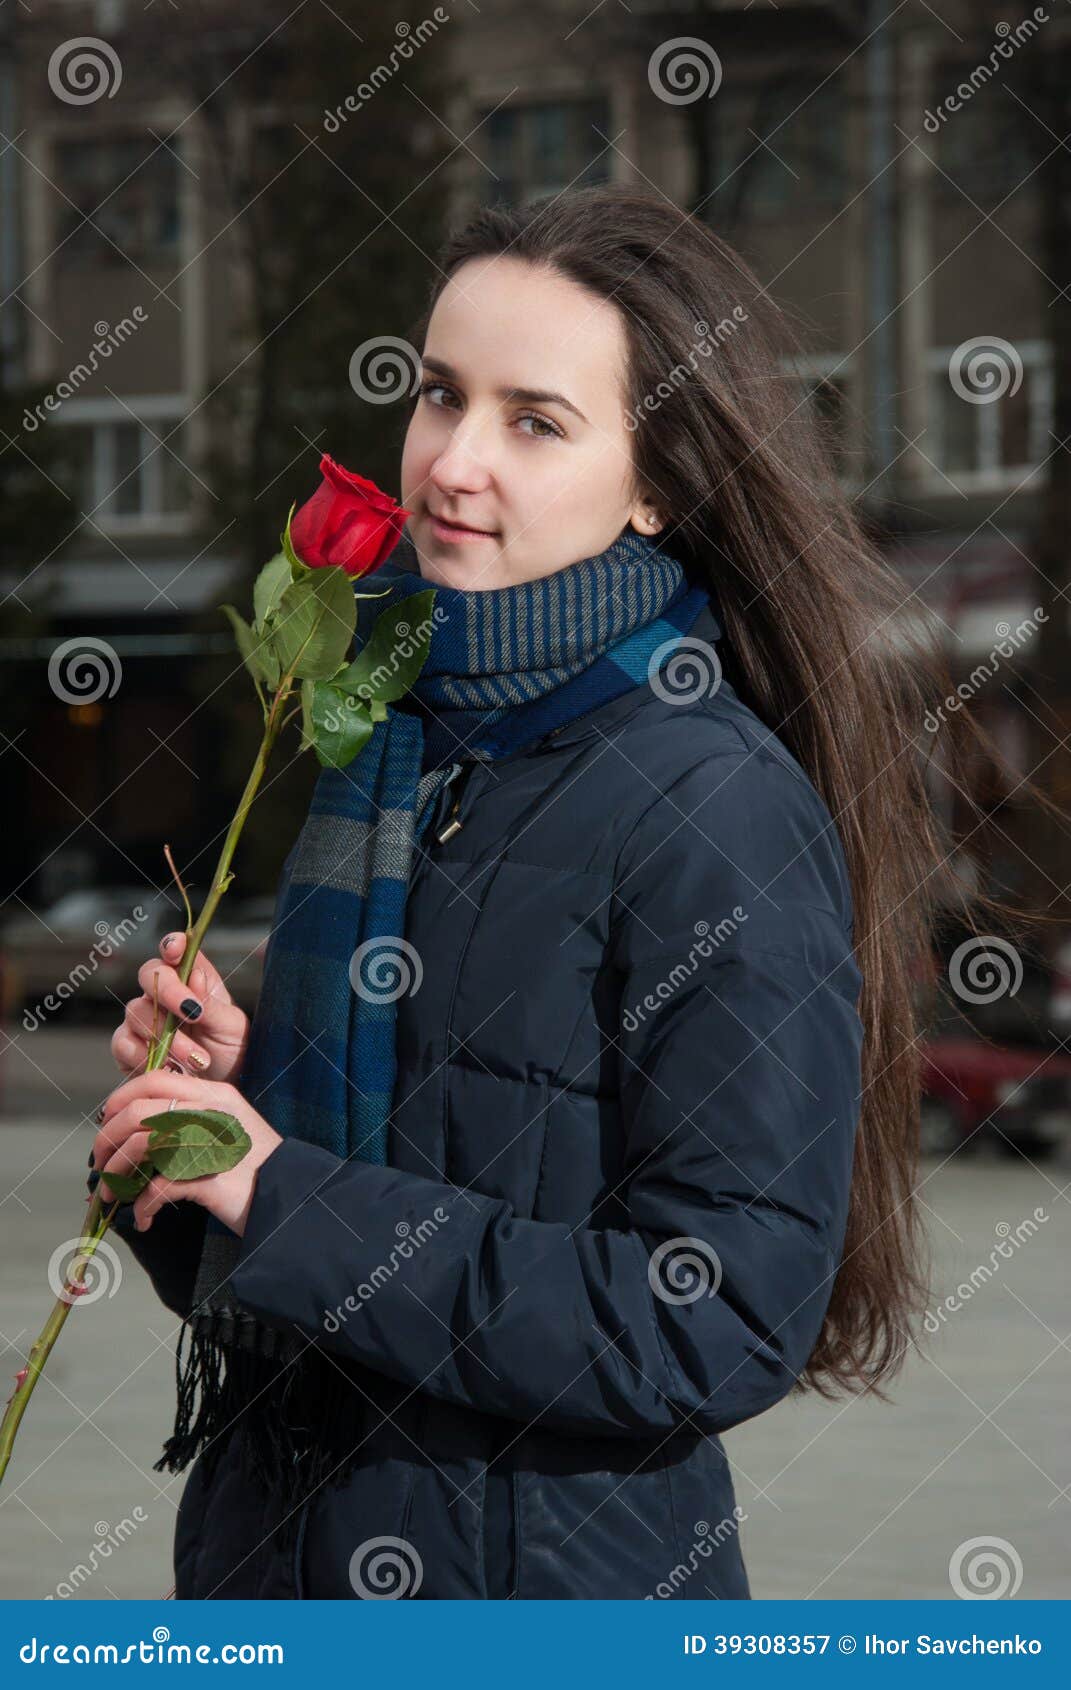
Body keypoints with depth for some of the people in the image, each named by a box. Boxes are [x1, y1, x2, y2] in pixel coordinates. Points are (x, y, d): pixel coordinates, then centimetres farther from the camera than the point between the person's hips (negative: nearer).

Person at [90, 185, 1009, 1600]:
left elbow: (726, 1322, -21)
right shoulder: (398, 734, 4)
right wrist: (226, 1086, -7)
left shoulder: (720, 813, -17)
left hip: (555, 1581, -6)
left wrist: (289, 1201, -22)